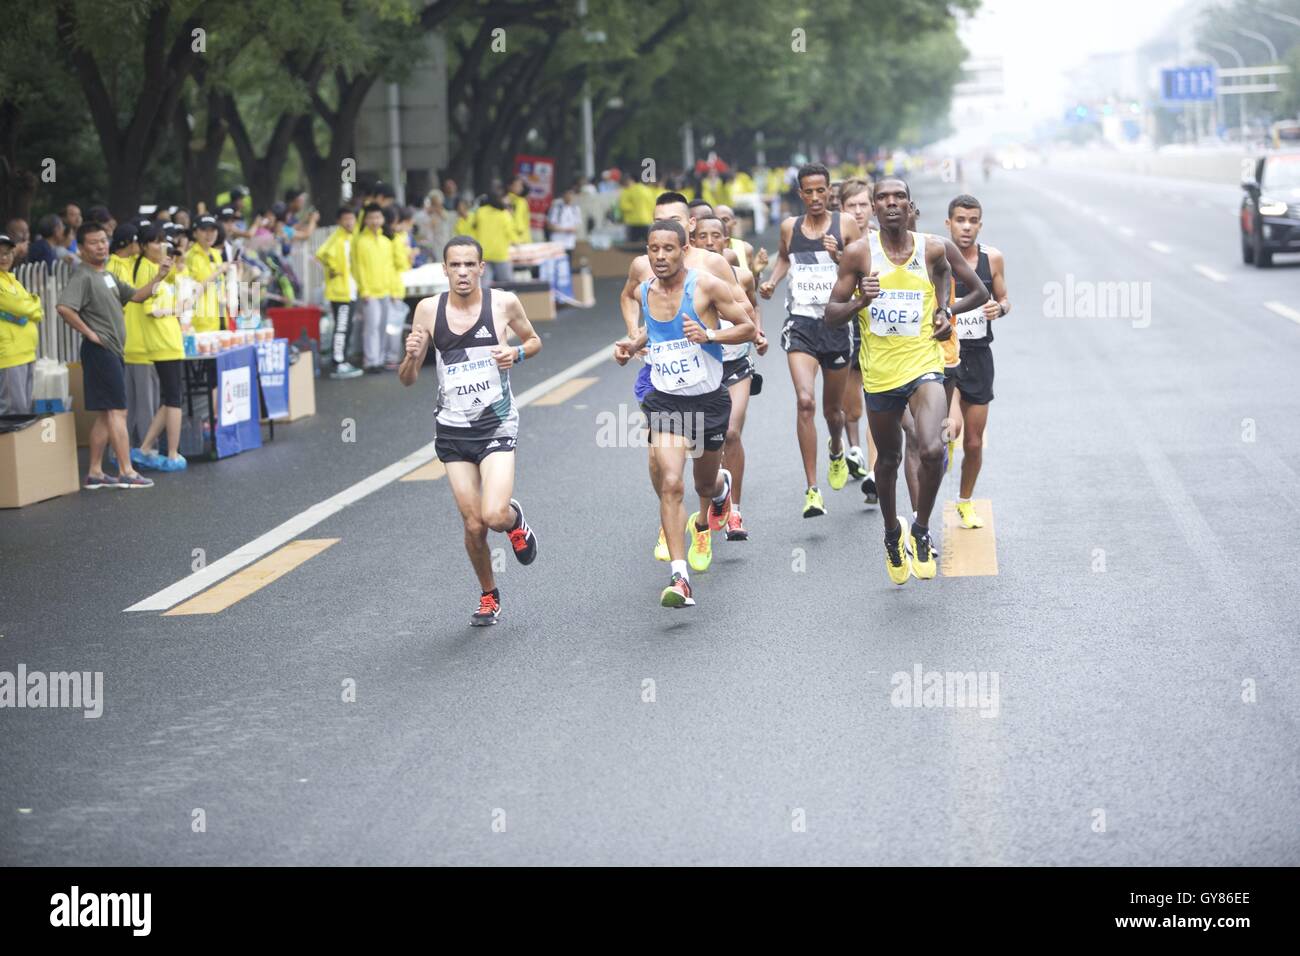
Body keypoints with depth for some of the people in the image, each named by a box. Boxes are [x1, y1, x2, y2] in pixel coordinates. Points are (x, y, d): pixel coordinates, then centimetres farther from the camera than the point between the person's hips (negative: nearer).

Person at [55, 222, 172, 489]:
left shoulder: (107, 276, 17)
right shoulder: (83, 276, -13)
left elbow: (135, 296, 20)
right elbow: (64, 307, -26)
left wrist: (158, 277, 6)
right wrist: (89, 333, -19)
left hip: (112, 350, 10)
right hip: (100, 350, -10)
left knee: (105, 414, 11)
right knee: (117, 411, -9)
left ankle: (95, 472, 14)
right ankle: (126, 472, -8)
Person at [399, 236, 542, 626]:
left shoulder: (504, 303, -5)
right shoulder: (428, 309, -2)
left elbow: (534, 340, 14)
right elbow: (407, 379, 3)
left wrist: (517, 353, -9)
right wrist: (412, 356, -19)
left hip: (497, 423, -2)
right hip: (452, 429, 2)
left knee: (494, 515, -19)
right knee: (473, 525, 1)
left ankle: (515, 518, 19)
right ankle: (489, 597, 26)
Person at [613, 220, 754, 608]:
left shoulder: (706, 286, -14)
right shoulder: (644, 291, 0)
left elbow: (747, 328, -8)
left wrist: (709, 335, -24)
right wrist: (633, 344, 4)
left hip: (709, 400, -2)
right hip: (664, 401, 2)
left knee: (706, 483, 18)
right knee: (669, 484, -16)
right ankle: (680, 579, -16)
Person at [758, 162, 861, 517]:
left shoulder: (845, 225, -2)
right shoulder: (790, 227, 5)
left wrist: (839, 257, -18)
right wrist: (772, 281, 11)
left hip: (836, 324, 0)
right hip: (800, 324, 0)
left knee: (833, 408, 14)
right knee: (805, 401, -19)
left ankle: (837, 450, 52)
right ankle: (812, 489, -17)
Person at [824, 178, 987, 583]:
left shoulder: (934, 249, -3)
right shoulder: (858, 253, -5)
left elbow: (980, 291, 17)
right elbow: (831, 315, -4)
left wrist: (947, 311, 3)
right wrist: (860, 301, -22)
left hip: (923, 365, -1)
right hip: (880, 372, 1)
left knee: (933, 450, -23)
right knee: (888, 459, 17)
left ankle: (921, 531, 1)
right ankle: (892, 535, 42)